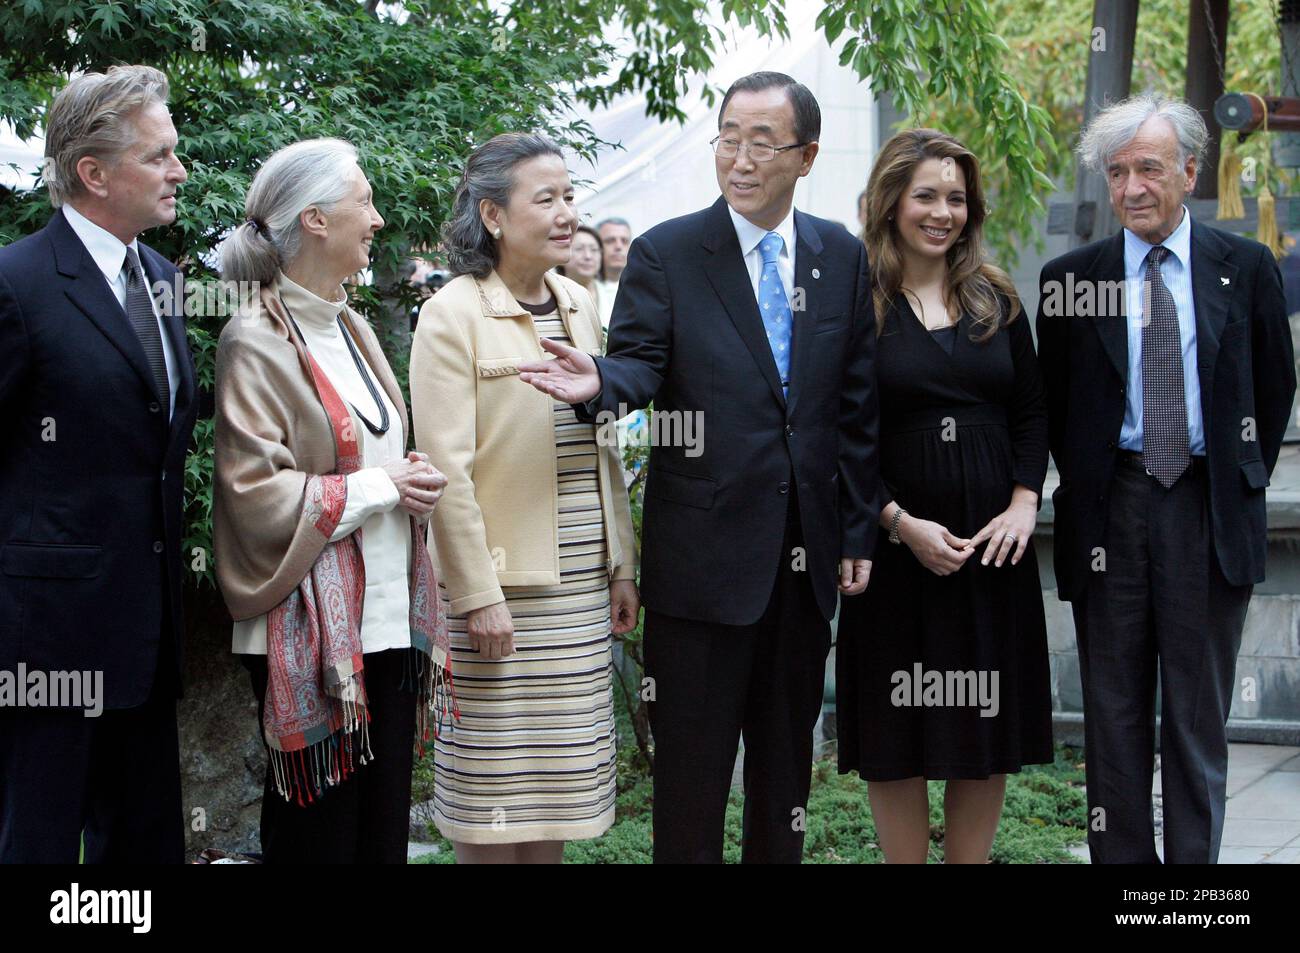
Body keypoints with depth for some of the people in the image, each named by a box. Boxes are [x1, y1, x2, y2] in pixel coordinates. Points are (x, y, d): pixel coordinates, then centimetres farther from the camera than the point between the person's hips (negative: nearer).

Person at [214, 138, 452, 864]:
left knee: (386, 824, 9)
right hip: (314, 629, -7)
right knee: (322, 831, 1)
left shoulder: (353, 329, 13)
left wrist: (412, 480, 3)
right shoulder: (257, 341, -10)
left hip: (389, 617, 7)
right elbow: (256, 491, -16)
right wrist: (378, 488, -14)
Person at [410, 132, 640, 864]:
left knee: (555, 775, 11)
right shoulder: (454, 314, -9)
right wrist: (477, 594, -15)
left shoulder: (578, 306, 11)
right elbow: (448, 467, -13)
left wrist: (622, 565, 13)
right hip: (502, 589, -6)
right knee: (495, 782, 1)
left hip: (581, 590, 6)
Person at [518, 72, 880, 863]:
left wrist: (859, 534, 5)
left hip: (807, 555, 4)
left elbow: (860, 405, 7)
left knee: (787, 752, 16)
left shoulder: (843, 257, 6)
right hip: (705, 552, -3)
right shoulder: (666, 254, -3)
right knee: (692, 763, 4)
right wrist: (598, 383, -36)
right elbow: (640, 365, -12)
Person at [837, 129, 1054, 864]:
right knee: (896, 726, 4)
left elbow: (1033, 411, 10)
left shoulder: (997, 299, 9)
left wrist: (1024, 503, -6)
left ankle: (970, 858, 19)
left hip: (994, 544, 4)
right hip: (896, 545, -4)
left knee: (990, 722, 8)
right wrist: (899, 523, -14)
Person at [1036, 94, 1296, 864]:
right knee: (1114, 711, 7)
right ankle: (1121, 857, 15)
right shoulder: (1070, 279, 2)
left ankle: (1195, 857, 14)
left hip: (1209, 510, 0)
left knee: (1200, 710, 7)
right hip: (1110, 509, 1)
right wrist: (1084, 485, 5)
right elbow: (1053, 404, 9)